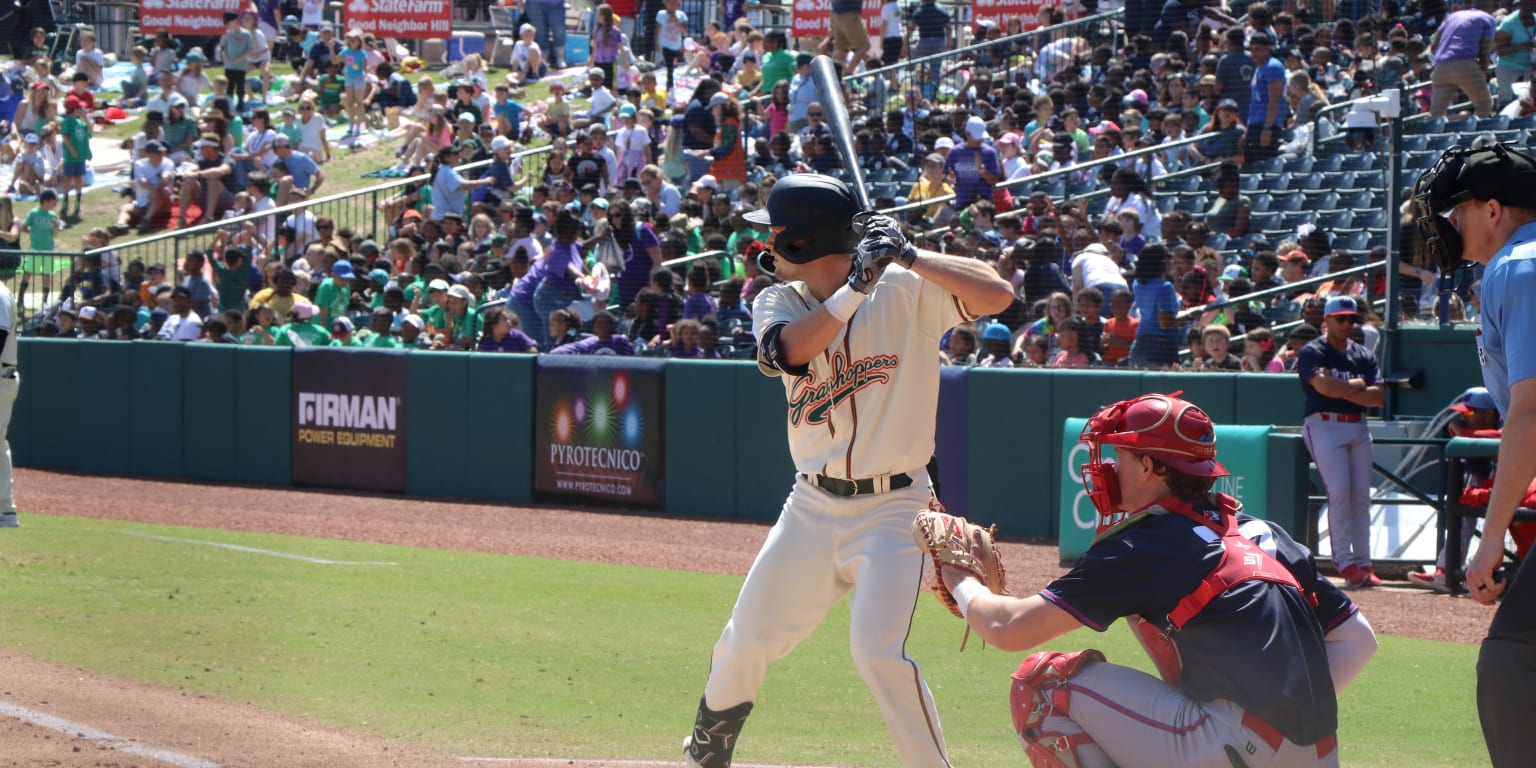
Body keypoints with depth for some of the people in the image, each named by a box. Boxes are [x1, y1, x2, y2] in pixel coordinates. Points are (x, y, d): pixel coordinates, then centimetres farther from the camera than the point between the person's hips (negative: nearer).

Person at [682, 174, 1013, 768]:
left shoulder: (906, 291, -8)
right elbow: (784, 351, -19)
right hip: (812, 509, 5)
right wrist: (857, 284, -28)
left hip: (892, 509, -5)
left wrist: (909, 256, -29)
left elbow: (998, 294, -21)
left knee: (880, 654, -20)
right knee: (744, 645, 9)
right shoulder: (779, 301, 3)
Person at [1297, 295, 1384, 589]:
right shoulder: (1312, 352, -1)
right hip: (1325, 425, -5)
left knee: (1361, 495, 1)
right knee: (1340, 491, -15)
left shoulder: (1364, 356, 15)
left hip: (1358, 427, 5)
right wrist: (1358, 384, -3)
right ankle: (1345, 562, -15)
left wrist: (1340, 388, -9)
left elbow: (1378, 397, 2)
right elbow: (1324, 387, -18)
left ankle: (1362, 563, 3)